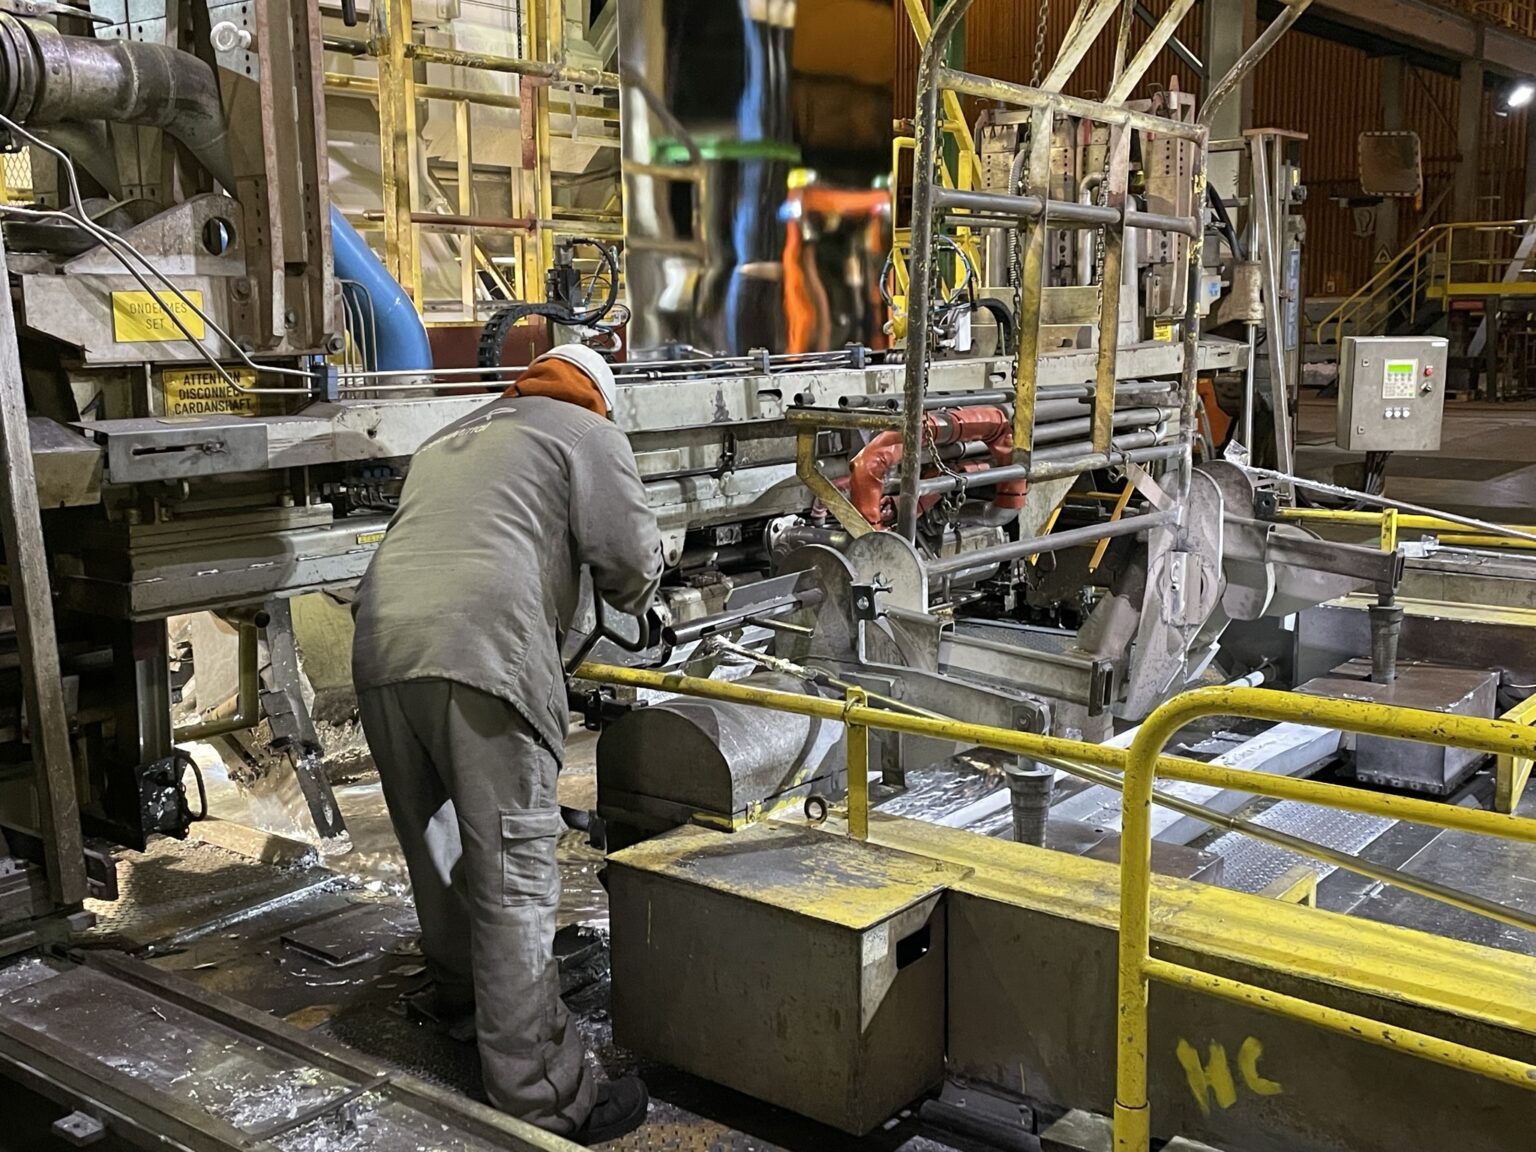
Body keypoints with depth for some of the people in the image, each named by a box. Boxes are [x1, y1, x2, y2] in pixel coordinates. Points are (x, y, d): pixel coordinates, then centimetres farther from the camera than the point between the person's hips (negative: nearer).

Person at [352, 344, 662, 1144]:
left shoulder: (448, 439, 33)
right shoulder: (588, 435, 14)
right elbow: (631, 561, 6)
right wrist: (630, 600, 29)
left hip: (382, 647, 7)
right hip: (484, 655, -7)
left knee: (434, 836, 25)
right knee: (513, 874, -5)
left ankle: (459, 980, 48)